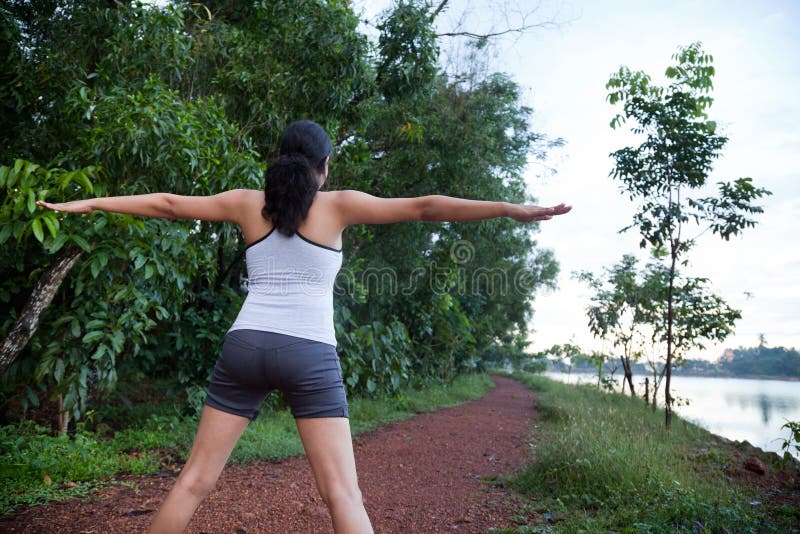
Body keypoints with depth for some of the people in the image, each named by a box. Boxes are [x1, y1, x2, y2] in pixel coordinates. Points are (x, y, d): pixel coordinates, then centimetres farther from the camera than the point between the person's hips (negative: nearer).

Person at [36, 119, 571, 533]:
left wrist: (86, 203, 28)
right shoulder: (339, 204, 3)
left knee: (196, 480, 15)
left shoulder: (247, 203, 11)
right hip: (311, 355, -3)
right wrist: (513, 209, 0)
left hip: (245, 347, 3)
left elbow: (167, 203, 16)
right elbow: (424, 207, -1)